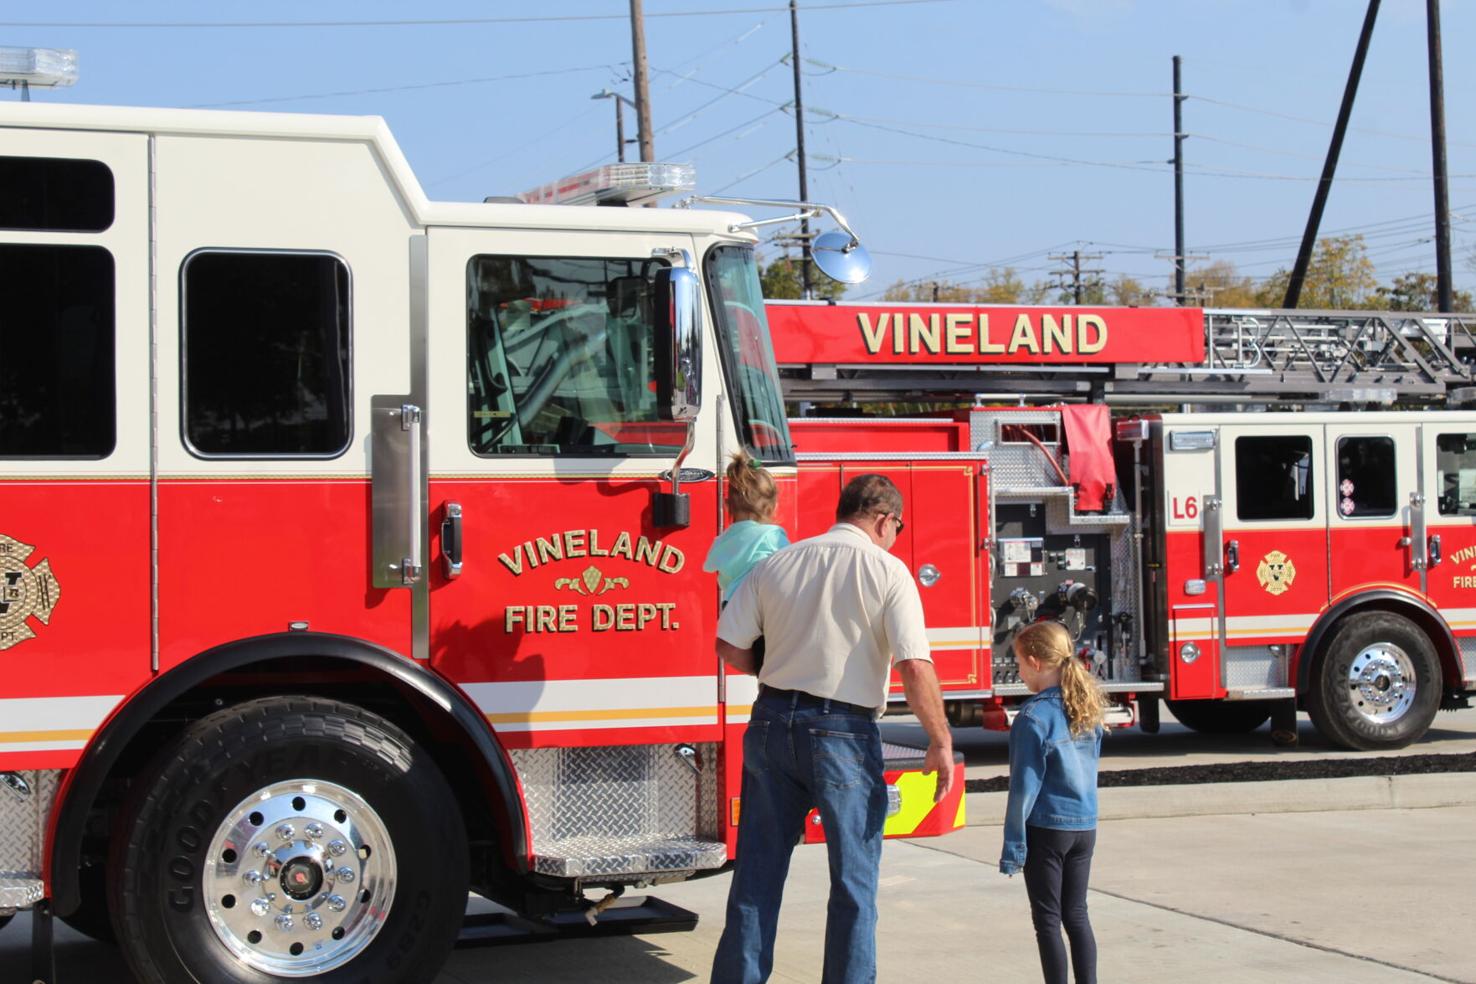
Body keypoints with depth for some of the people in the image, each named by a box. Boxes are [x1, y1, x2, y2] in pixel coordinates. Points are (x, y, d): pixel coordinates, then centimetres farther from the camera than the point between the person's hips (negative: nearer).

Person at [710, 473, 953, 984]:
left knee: (757, 871, 12)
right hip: (843, 732, -4)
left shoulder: (776, 564, 6)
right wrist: (941, 742, -7)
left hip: (773, 722, 4)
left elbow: (729, 644, 3)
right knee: (854, 882, 7)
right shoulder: (887, 572, -7)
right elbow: (914, 666, -15)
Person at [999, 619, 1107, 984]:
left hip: (1046, 829, -6)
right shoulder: (1088, 709, 4)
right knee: (1076, 915, 14)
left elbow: (1025, 787, -15)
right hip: (1085, 826, 7)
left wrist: (1013, 845, -9)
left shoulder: (1034, 717, -17)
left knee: (1048, 920, 3)